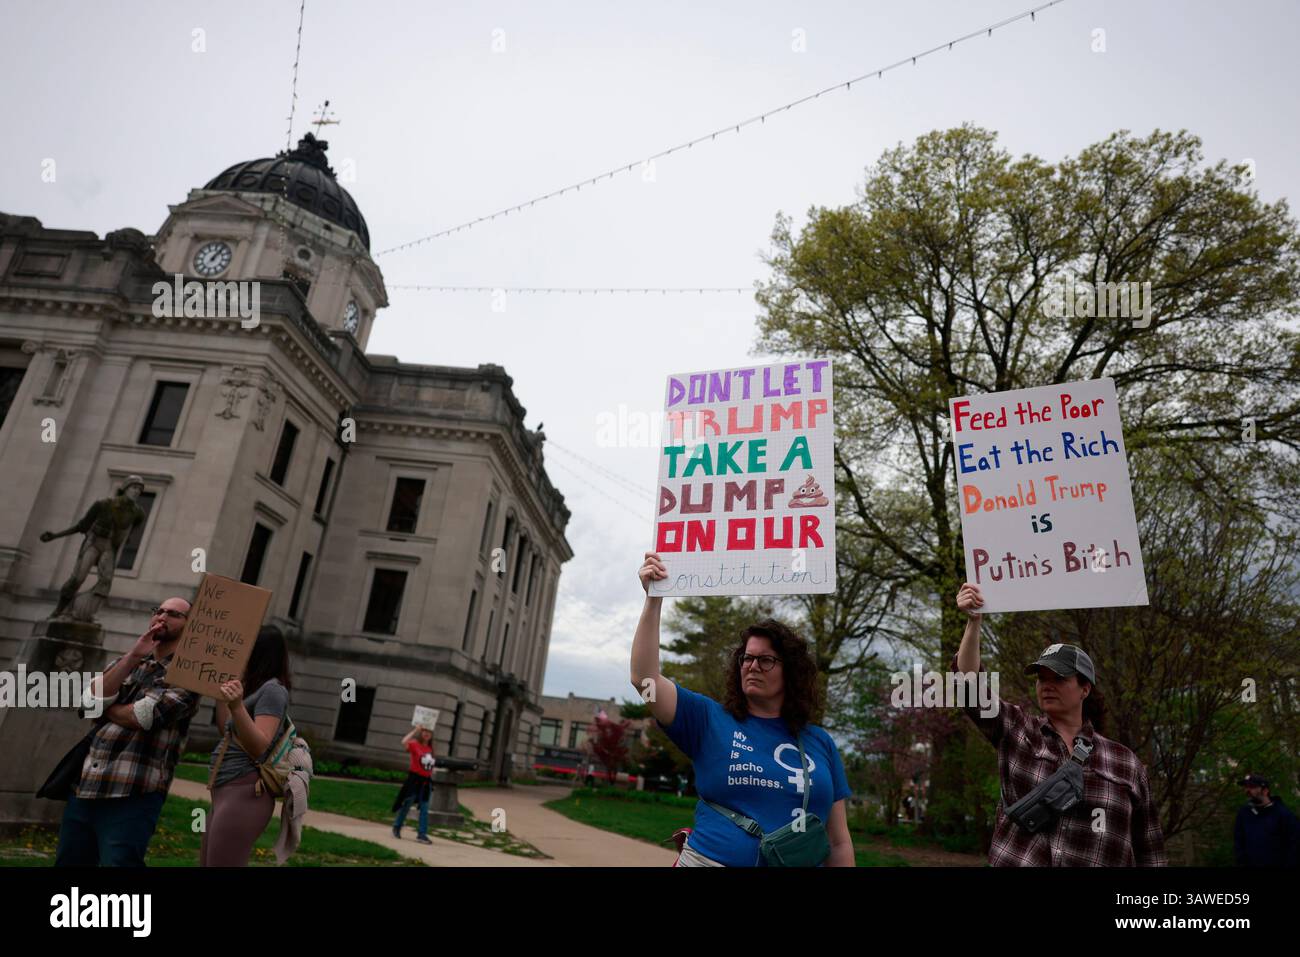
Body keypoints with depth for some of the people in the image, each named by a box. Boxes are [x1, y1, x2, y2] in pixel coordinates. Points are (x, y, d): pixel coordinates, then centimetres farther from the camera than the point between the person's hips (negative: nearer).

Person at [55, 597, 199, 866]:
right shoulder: (126, 663, 16)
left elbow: (140, 716, -15)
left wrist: (103, 707, 3)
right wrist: (132, 656, -8)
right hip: (85, 786, 7)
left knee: (117, 862, -6)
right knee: (67, 862, 16)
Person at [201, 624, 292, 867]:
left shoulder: (272, 689, -12)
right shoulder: (258, 688, 19)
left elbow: (260, 747, -20)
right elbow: (227, 732, 27)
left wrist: (237, 706, -33)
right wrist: (221, 690, 22)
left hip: (244, 794, -10)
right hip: (226, 792, 10)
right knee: (206, 864, 14)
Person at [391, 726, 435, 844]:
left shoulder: (430, 749, 6)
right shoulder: (415, 744, -9)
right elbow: (404, 742, -30)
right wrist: (415, 730, -25)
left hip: (426, 782, 5)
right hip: (414, 779, -5)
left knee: (424, 808, 4)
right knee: (407, 804, 6)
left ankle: (422, 834, 7)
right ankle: (397, 827, 27)